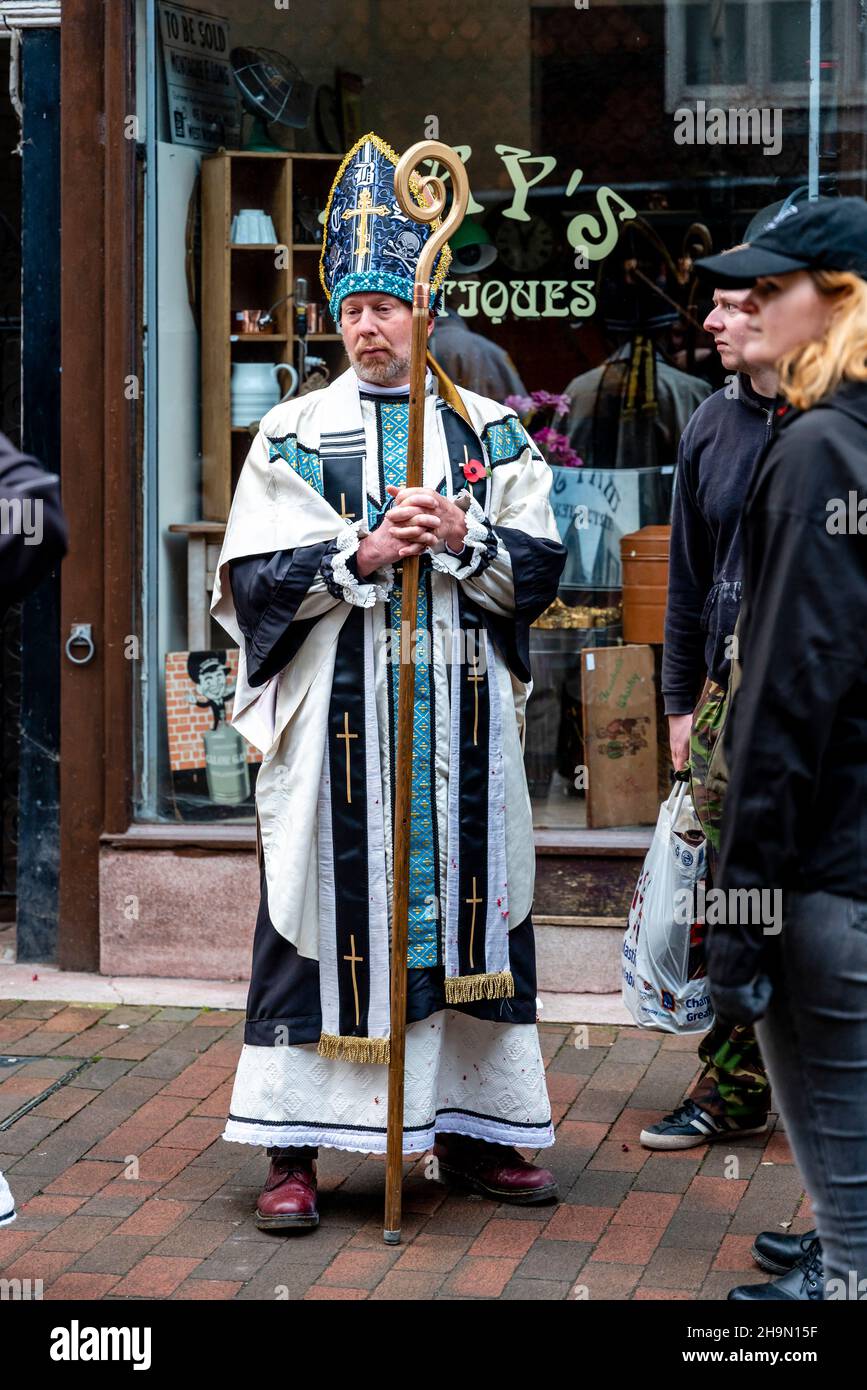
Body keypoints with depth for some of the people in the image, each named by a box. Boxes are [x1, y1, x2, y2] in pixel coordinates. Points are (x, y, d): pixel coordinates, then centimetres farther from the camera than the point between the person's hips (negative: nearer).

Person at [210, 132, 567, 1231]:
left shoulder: (491, 434, 9)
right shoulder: (294, 435, 4)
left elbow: (538, 566, 4)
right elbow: (253, 575, -3)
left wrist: (460, 536, -14)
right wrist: (360, 554, -16)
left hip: (463, 716, 2)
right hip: (333, 716, -2)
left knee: (467, 904, 6)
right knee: (320, 912, -2)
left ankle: (471, 1133, 18)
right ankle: (293, 1149, 5)